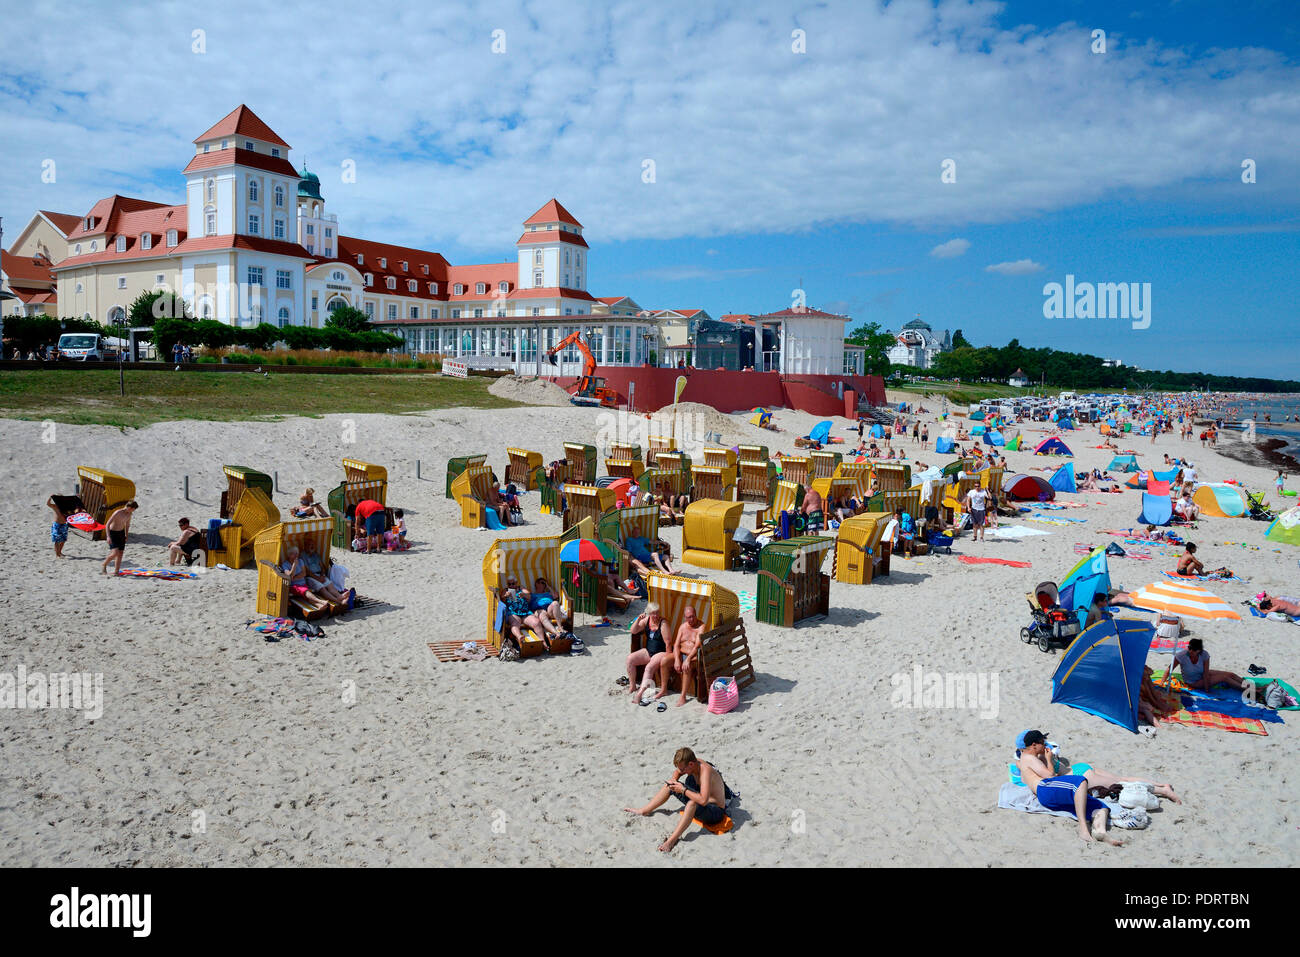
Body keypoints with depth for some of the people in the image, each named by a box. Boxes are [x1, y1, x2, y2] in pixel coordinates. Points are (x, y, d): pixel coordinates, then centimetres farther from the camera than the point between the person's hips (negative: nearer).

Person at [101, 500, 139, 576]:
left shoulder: (129, 514, 0)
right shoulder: (118, 513, -22)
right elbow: (107, 524, -21)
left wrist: (126, 536, 15)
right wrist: (108, 536, -28)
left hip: (121, 533, 7)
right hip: (113, 533, -7)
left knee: (120, 553, 3)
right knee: (115, 553, -17)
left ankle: (116, 571, 10)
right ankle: (104, 565, 6)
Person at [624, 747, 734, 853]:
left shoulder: (705, 771, -31)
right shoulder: (694, 763, -6)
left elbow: (703, 800, -45)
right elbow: (677, 772, 17)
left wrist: (683, 790, -31)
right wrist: (674, 780, -5)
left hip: (716, 812, -9)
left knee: (693, 803, -42)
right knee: (670, 785, 13)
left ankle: (672, 839, -41)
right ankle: (644, 811, 25)